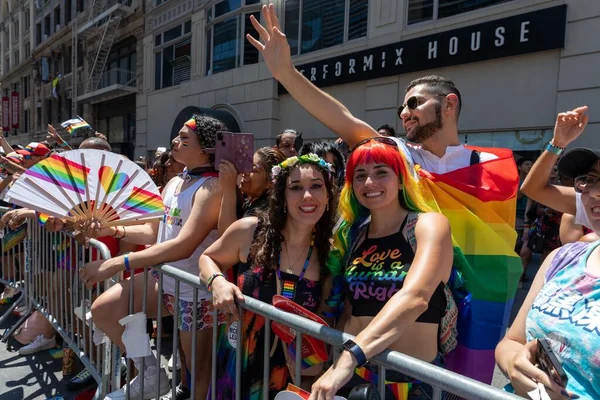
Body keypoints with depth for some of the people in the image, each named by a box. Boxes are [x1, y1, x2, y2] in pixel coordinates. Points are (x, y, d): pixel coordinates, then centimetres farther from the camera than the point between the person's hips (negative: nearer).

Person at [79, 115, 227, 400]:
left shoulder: (212, 187, -21)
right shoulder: (174, 183, 7)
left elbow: (183, 245, -30)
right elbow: (154, 232, 13)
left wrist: (117, 263, -29)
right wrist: (114, 230, -3)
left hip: (195, 290, -8)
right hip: (164, 279, 8)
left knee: (197, 365, 7)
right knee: (102, 310, 1)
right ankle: (149, 373, 19)